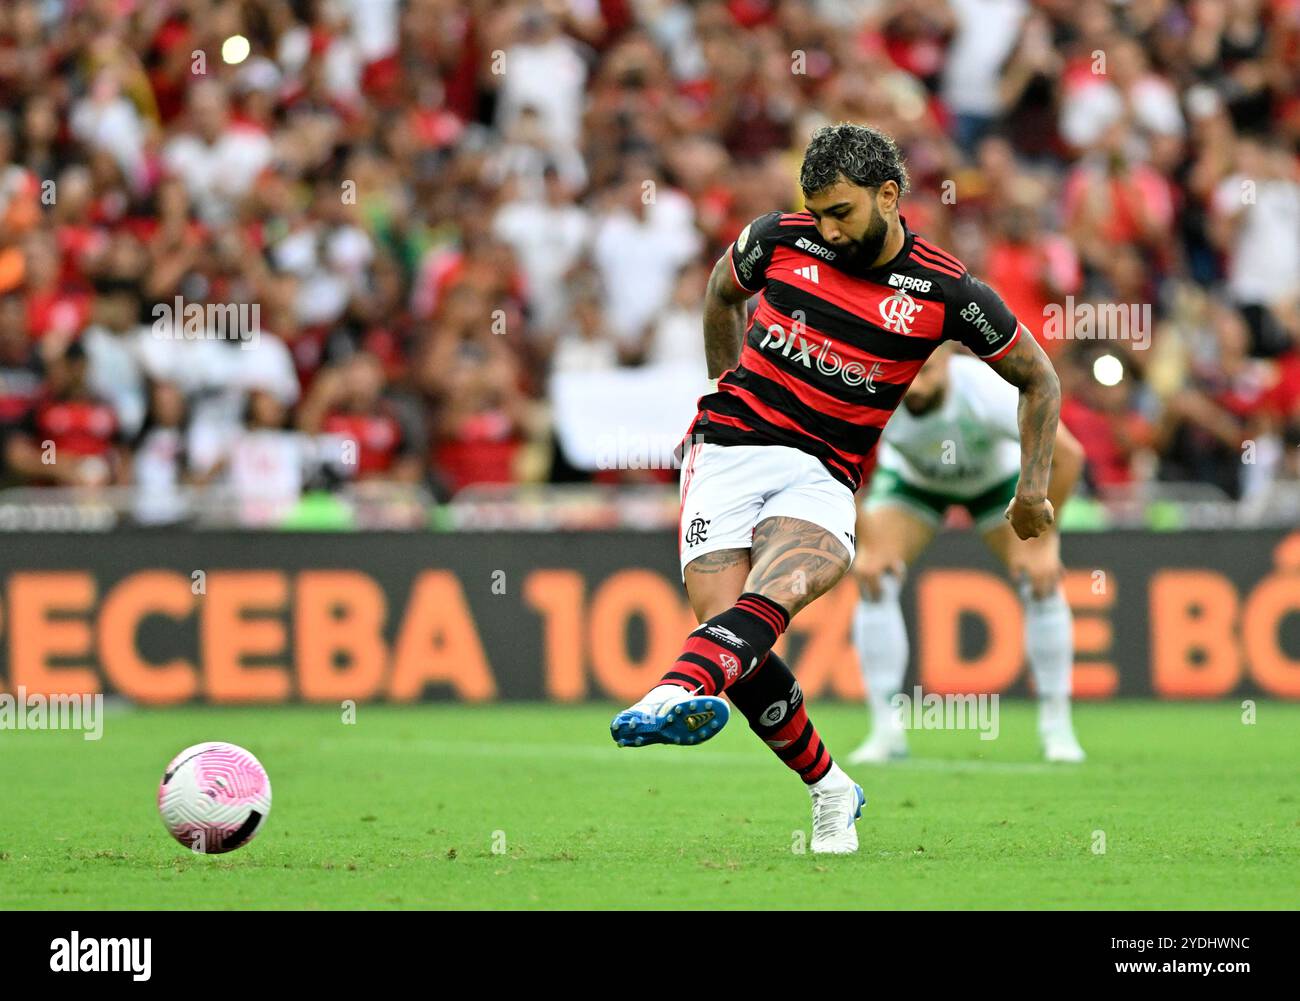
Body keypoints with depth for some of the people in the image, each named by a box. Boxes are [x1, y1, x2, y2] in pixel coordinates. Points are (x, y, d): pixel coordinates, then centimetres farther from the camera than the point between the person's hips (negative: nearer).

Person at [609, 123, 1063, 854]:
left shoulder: (947, 292, -3)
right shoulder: (779, 240, 3)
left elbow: (1039, 379, 11)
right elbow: (723, 293, 27)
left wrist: (1034, 489, 6)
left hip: (822, 476, -2)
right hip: (729, 446, 2)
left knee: (779, 586, -33)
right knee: (724, 617, -16)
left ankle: (676, 695, -62)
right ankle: (829, 789, 3)